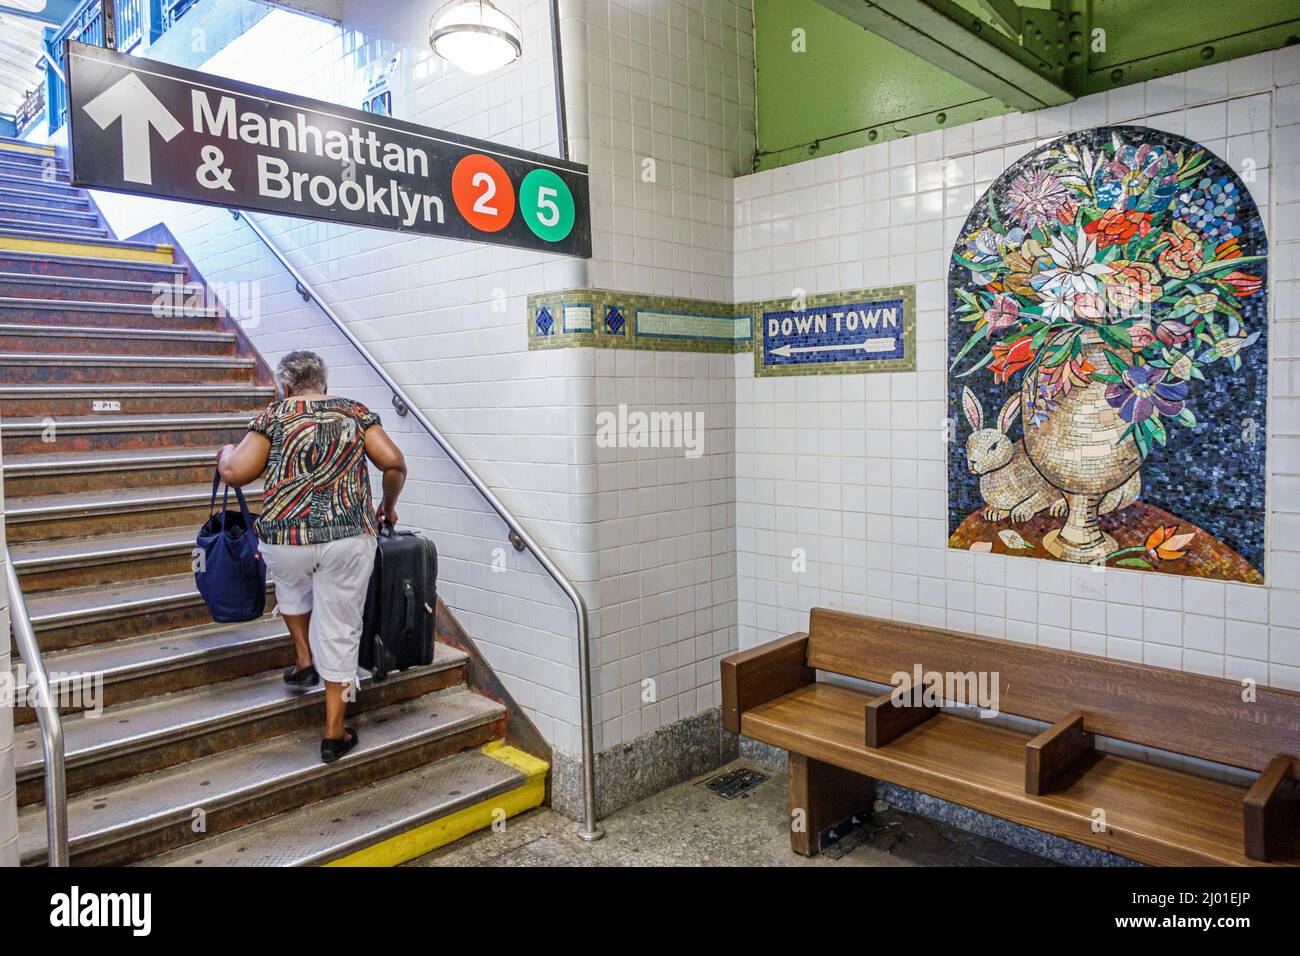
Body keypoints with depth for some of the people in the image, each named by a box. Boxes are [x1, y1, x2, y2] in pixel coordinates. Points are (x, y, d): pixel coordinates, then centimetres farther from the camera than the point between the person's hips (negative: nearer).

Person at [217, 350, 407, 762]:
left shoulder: (275, 415, 2)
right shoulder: (355, 412, 8)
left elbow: (235, 473, -2)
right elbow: (394, 463, 0)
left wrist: (226, 453, 20)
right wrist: (388, 506, 16)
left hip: (286, 538, 0)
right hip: (349, 539, 1)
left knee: (290, 580, 36)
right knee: (340, 631, 11)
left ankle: (304, 659, 33)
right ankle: (334, 732, 17)